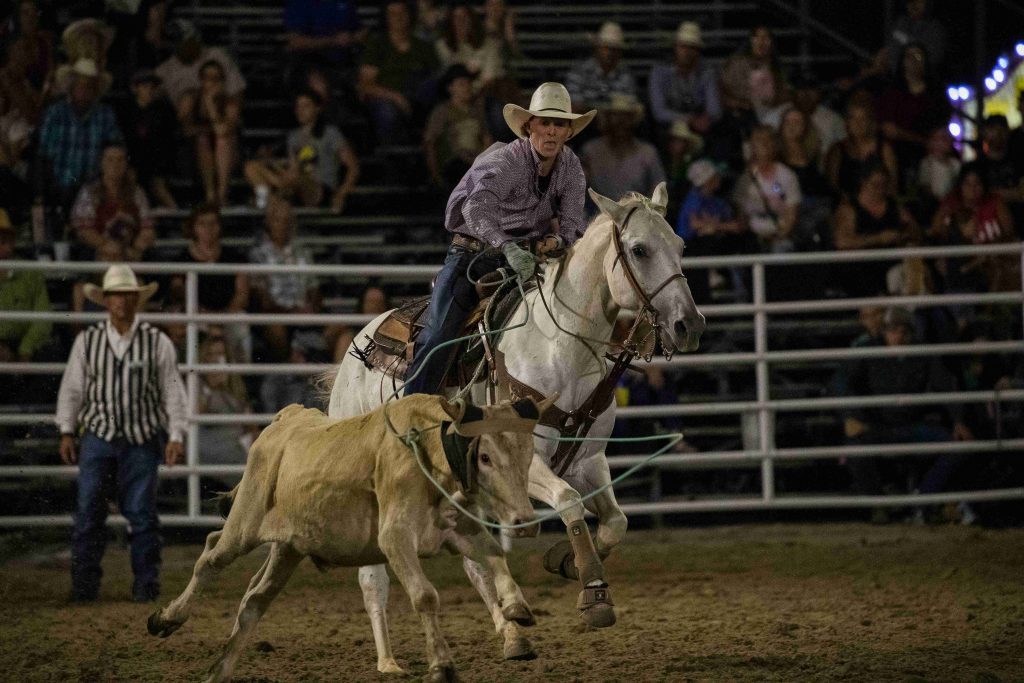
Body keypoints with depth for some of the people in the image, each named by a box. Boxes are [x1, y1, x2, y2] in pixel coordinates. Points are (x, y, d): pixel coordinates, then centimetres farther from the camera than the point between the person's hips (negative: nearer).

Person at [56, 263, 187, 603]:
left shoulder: (158, 342, 0)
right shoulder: (87, 341, 4)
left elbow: (173, 392, 2)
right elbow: (72, 388, 9)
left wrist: (176, 436, -3)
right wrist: (66, 432, 4)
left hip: (142, 439, -1)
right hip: (98, 435, 1)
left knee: (141, 512, 0)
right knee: (88, 510, -1)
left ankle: (146, 583, 8)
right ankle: (84, 583, 4)